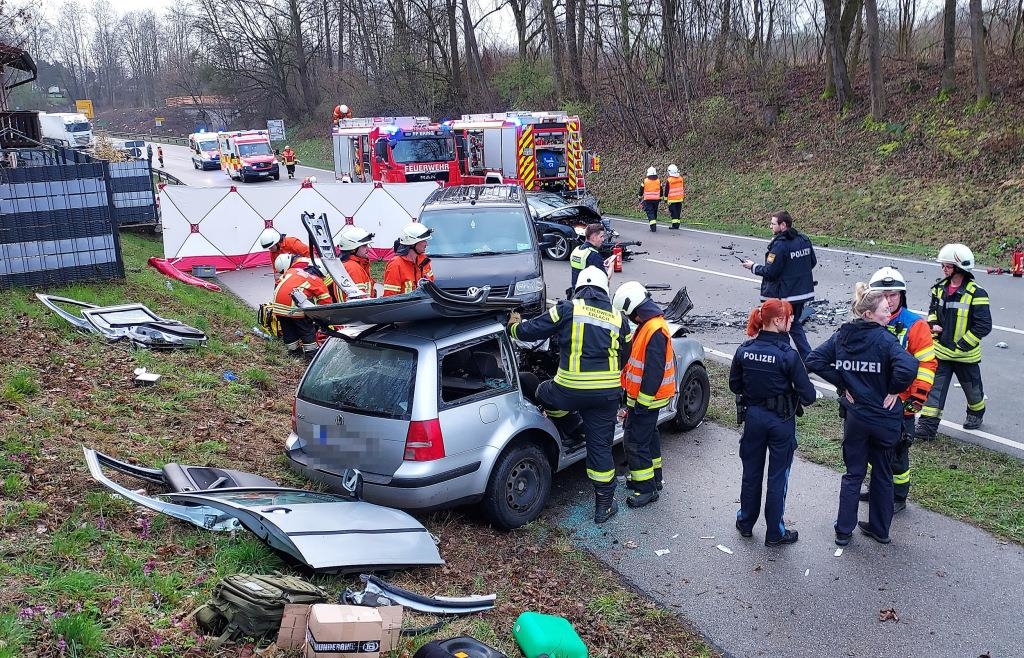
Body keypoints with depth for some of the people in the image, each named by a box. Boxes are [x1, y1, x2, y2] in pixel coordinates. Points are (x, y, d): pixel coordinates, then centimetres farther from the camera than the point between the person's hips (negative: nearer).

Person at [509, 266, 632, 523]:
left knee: (545, 394, 30)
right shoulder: (619, 318, 10)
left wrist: (514, 326, 23)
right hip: (607, 394, 3)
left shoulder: (568, 309, -2)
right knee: (600, 446, 13)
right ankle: (604, 505, 20)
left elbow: (529, 331, 1)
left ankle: (573, 432, 34)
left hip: (571, 389, -3)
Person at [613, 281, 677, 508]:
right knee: (649, 435, 22)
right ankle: (653, 476, 37)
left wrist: (642, 402, -22)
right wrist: (630, 393, 24)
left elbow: (654, 371, -27)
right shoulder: (647, 325, 7)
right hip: (643, 395, 11)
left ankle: (647, 489, 4)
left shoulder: (654, 331, -26)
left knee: (635, 441, -5)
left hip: (646, 398, -11)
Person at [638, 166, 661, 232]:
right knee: (655, 212, 17)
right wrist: (660, 199, 19)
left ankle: (653, 227, -19)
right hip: (656, 199, 3)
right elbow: (661, 190, 9)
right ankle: (654, 224, 28)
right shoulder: (658, 180, 3)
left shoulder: (645, 181, -5)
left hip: (648, 200, -3)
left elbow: (641, 190, 3)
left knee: (650, 213, -5)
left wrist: (640, 198, 16)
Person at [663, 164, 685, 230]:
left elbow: (666, 190, -8)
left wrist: (665, 198, 2)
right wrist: (683, 196, 22)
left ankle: (675, 225, -3)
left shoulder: (668, 180, -14)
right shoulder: (681, 178, 2)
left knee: (673, 212, -1)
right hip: (680, 198, 5)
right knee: (678, 212, 10)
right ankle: (677, 225, 14)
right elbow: (683, 187, 12)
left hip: (672, 199, -5)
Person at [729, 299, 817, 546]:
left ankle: (746, 522, 34)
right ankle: (775, 533, 20)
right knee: (777, 476, 9)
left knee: (751, 472, 19)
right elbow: (808, 395, -16)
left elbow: (734, 385, 4)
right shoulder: (788, 355, -20)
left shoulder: (744, 350, -7)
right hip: (781, 421, -4)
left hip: (753, 416, 4)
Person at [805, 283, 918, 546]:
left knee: (853, 474, 15)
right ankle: (880, 529, 28)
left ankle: (843, 530, 18)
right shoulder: (884, 339, -18)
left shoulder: (841, 336, -3)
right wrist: (893, 390, -15)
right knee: (883, 475, 16)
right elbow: (908, 367, -33)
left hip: (854, 416, 3)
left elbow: (813, 360, -6)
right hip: (885, 418, -3)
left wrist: (842, 384, -2)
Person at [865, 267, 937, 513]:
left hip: (900, 404, -5)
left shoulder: (915, 325, -12)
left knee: (897, 453, 6)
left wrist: (917, 398, -16)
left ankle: (898, 498, 24)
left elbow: (927, 363, -12)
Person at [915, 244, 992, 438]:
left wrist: (962, 345, -18)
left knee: (972, 388, 18)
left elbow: (984, 326, -18)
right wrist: (933, 324, -3)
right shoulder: (940, 288, 1)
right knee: (934, 388, -1)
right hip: (941, 351, 4)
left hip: (965, 355, -4)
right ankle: (927, 426, 0)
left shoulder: (976, 294, -18)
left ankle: (976, 413, 46)